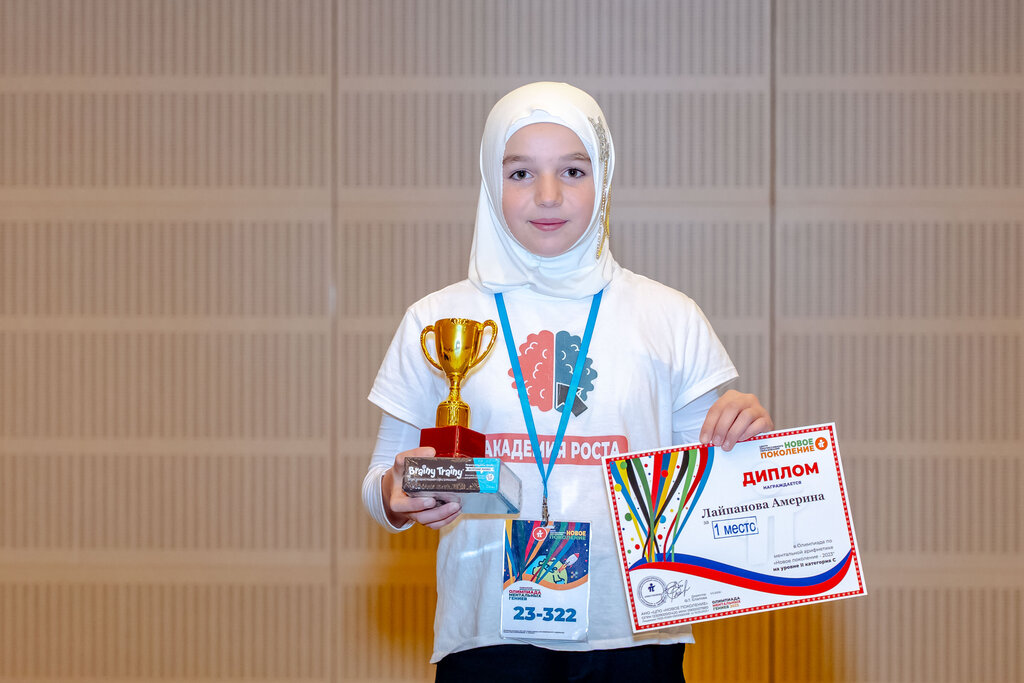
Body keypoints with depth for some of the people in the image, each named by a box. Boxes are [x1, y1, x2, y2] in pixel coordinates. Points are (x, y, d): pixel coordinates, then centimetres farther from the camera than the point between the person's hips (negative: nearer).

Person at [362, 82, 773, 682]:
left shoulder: (671, 318, 5)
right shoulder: (436, 321, 4)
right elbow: (385, 481, 8)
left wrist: (749, 441, -11)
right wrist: (398, 499, -14)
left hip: (635, 635, 1)